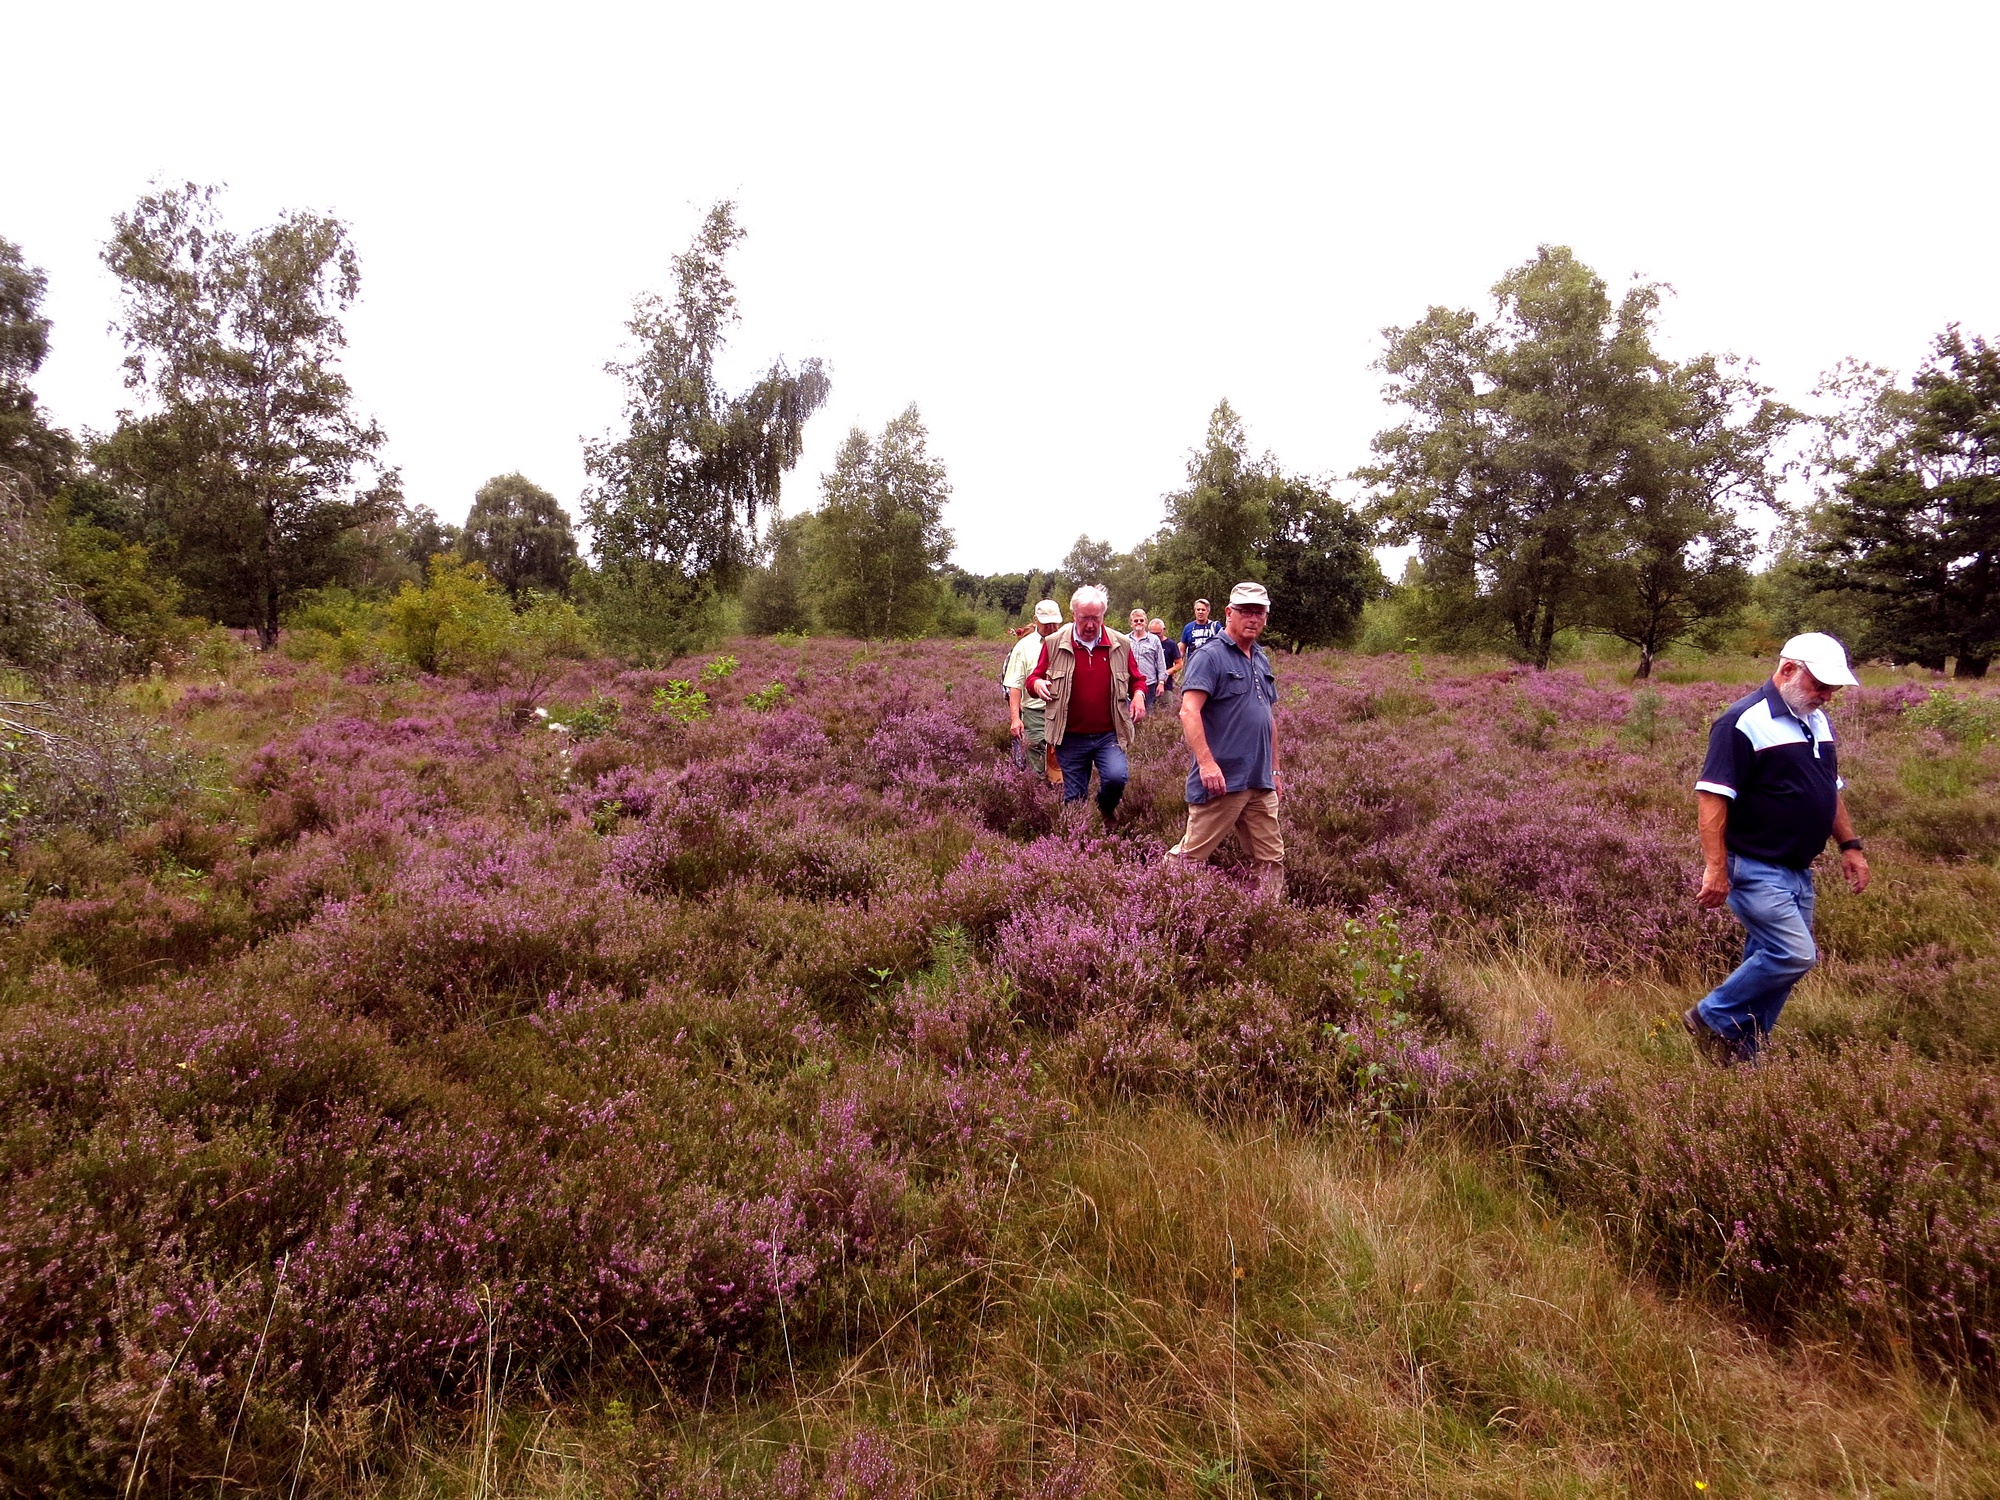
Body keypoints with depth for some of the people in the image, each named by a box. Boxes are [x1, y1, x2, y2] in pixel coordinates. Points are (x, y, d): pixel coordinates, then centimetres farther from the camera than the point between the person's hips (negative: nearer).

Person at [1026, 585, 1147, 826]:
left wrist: (1138, 695, -7)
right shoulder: (1054, 644, -2)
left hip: (1109, 735, 0)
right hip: (1070, 737, 0)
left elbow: (1137, 679, 15)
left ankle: (1107, 807, 12)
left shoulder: (1121, 644, 2)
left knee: (1116, 777, -23)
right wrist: (1038, 684, -17)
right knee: (1074, 798, 7)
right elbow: (1033, 678, 7)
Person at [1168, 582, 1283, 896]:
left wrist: (1274, 769, 23)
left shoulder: (1262, 661, 17)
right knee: (1191, 855, -1)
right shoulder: (1210, 657, -9)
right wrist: (1207, 763, -27)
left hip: (1261, 783, 8)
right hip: (1222, 781, -8)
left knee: (1272, 858, 11)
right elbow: (1189, 711, -20)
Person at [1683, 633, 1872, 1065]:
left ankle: (1744, 1053, 22)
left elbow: (1830, 789, 25)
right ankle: (1712, 1018, 3)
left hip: (1797, 870, 9)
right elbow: (1712, 795, -20)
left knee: (1770, 962, 11)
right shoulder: (1745, 722, -15)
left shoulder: (1817, 721, 13)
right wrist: (1715, 869, -24)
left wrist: (1849, 845, 18)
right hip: (1756, 869, -9)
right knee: (1795, 955, -15)